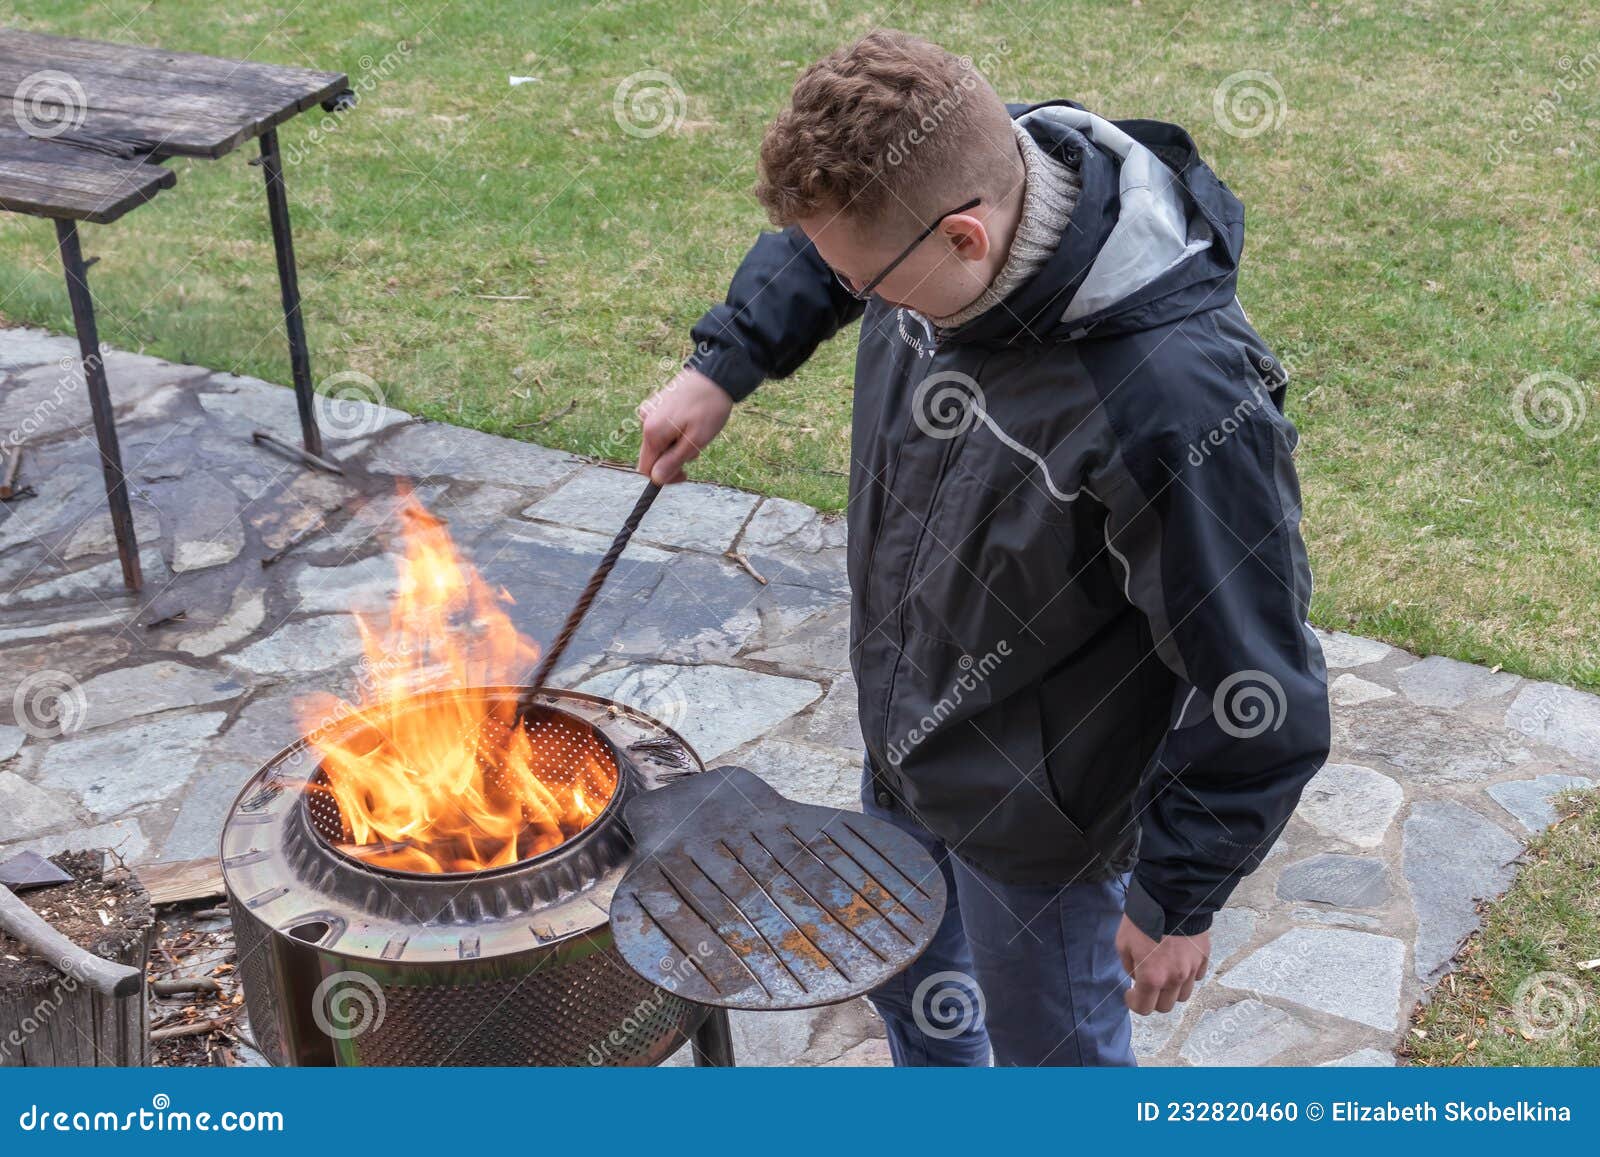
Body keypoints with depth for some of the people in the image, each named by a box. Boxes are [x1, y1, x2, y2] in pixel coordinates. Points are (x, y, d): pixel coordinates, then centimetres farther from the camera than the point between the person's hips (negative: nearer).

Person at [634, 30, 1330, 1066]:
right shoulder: (965, 173, -19)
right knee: (907, 979, 32)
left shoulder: (1181, 409, -40)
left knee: (1055, 1058, 18)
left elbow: (1265, 714, -28)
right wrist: (723, 367, 0)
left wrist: (1177, 900, -16)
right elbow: (825, 245, 8)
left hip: (1036, 821, -7)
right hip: (905, 728, 8)